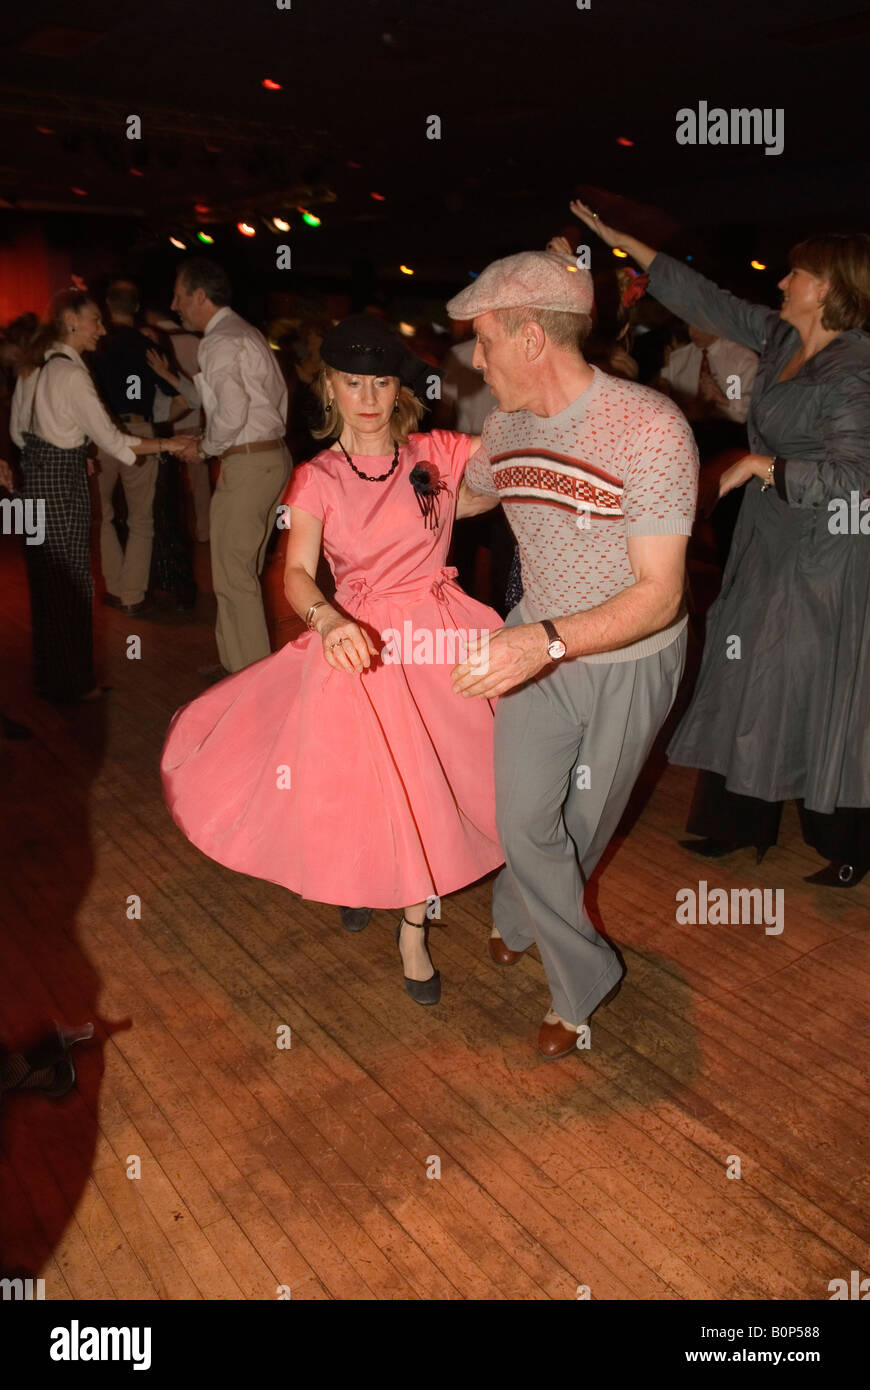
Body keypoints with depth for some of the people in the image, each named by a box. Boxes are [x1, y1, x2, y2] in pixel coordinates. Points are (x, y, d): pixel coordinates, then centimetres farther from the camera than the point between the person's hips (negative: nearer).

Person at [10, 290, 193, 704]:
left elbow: (19, 431, 15)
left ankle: (48, 676, 30)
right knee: (71, 583, 2)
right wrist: (167, 444, -11)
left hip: (35, 474, 9)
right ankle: (73, 683, 14)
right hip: (62, 482, -9)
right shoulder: (71, 373, -17)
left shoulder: (33, 366, 9)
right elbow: (111, 439, -18)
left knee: (45, 580, 17)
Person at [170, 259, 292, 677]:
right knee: (245, 571, 16)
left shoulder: (218, 343, -13)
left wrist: (204, 448, -8)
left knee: (234, 577, -4)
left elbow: (232, 411, -25)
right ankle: (242, 663, 25)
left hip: (246, 465, -10)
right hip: (273, 456, 10)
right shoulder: (247, 332, 17)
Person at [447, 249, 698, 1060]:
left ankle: (518, 918, 44)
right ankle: (584, 980, 21)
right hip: (537, 643, 4)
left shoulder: (651, 428, -27)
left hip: (629, 662, -4)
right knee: (523, 818, -3)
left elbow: (658, 595, -29)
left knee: (584, 822, 14)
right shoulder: (507, 426, -8)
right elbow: (466, 497, 17)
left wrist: (549, 640, -43)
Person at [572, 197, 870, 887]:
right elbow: (705, 299, 10)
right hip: (771, 539, 8)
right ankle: (745, 821, 28)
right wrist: (616, 238, 12)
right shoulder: (782, 337, 5)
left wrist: (759, 464, -22)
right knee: (750, 680, 13)